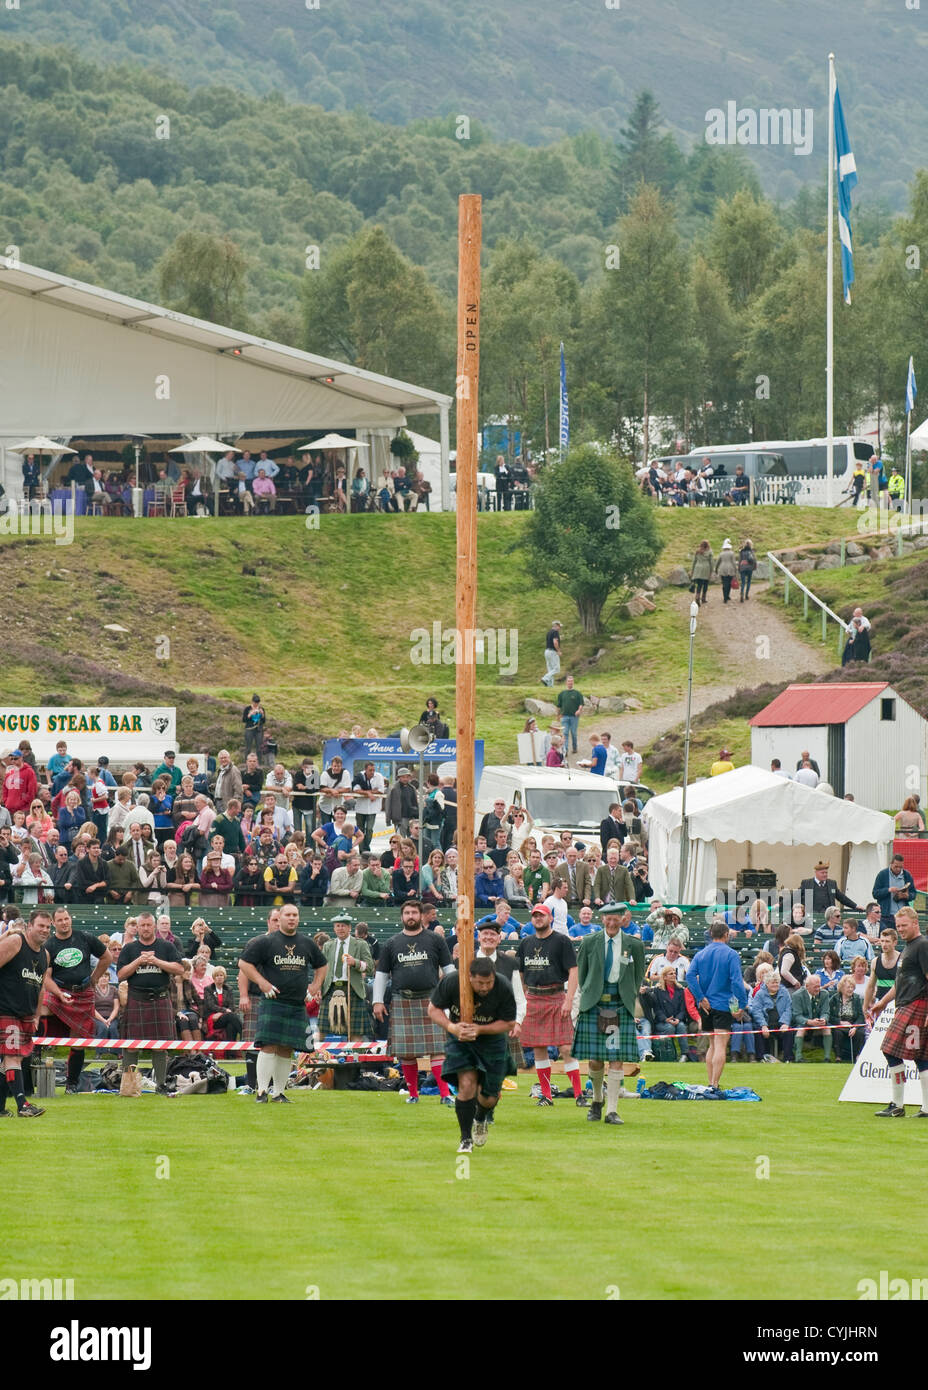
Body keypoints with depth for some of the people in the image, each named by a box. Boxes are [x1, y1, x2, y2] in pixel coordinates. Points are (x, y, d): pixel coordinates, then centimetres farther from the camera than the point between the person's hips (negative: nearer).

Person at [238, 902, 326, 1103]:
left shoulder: (307, 943, 14)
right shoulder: (266, 942, 0)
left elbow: (321, 965, 29)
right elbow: (244, 962, 2)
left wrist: (315, 986, 15)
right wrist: (261, 982, -8)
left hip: (297, 1005, 4)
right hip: (272, 1002, -4)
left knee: (286, 1050, 5)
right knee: (269, 1046, -13)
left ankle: (279, 1092, 12)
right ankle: (262, 1091, -12)